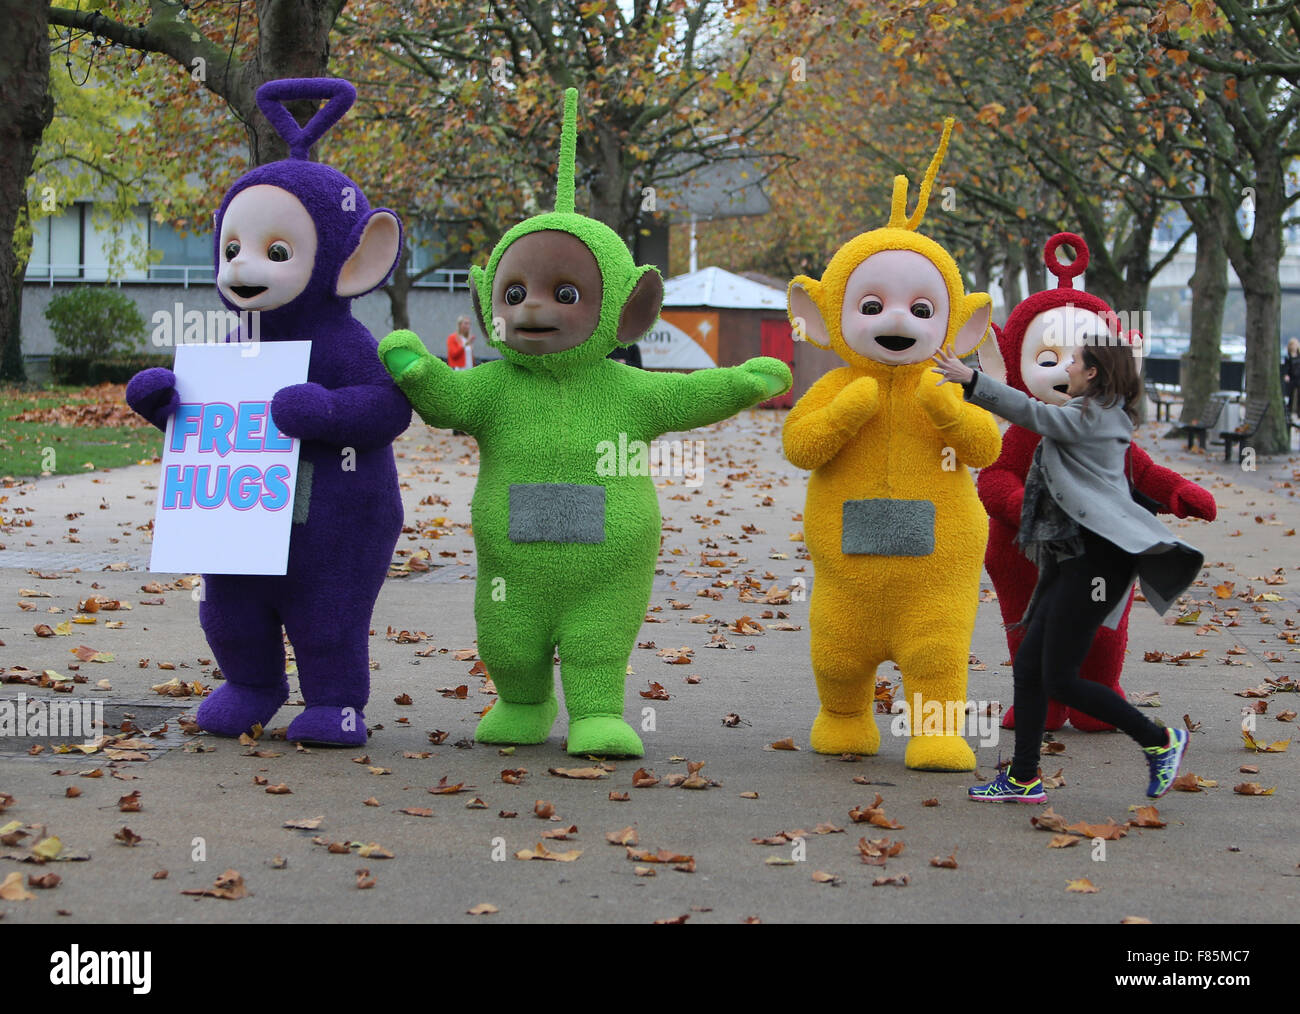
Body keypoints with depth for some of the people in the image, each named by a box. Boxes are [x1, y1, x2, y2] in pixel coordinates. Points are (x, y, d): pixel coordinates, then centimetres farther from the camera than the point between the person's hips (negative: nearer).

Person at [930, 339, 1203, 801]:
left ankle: (1159, 741, 2)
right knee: (1028, 669, 8)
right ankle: (1024, 780, 12)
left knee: (1060, 679, -9)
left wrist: (971, 379, -20)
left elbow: (1034, 415, -17)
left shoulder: (1092, 416, -9)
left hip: (1095, 557, -10)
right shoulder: (1099, 418, 20)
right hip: (1071, 559, 10)